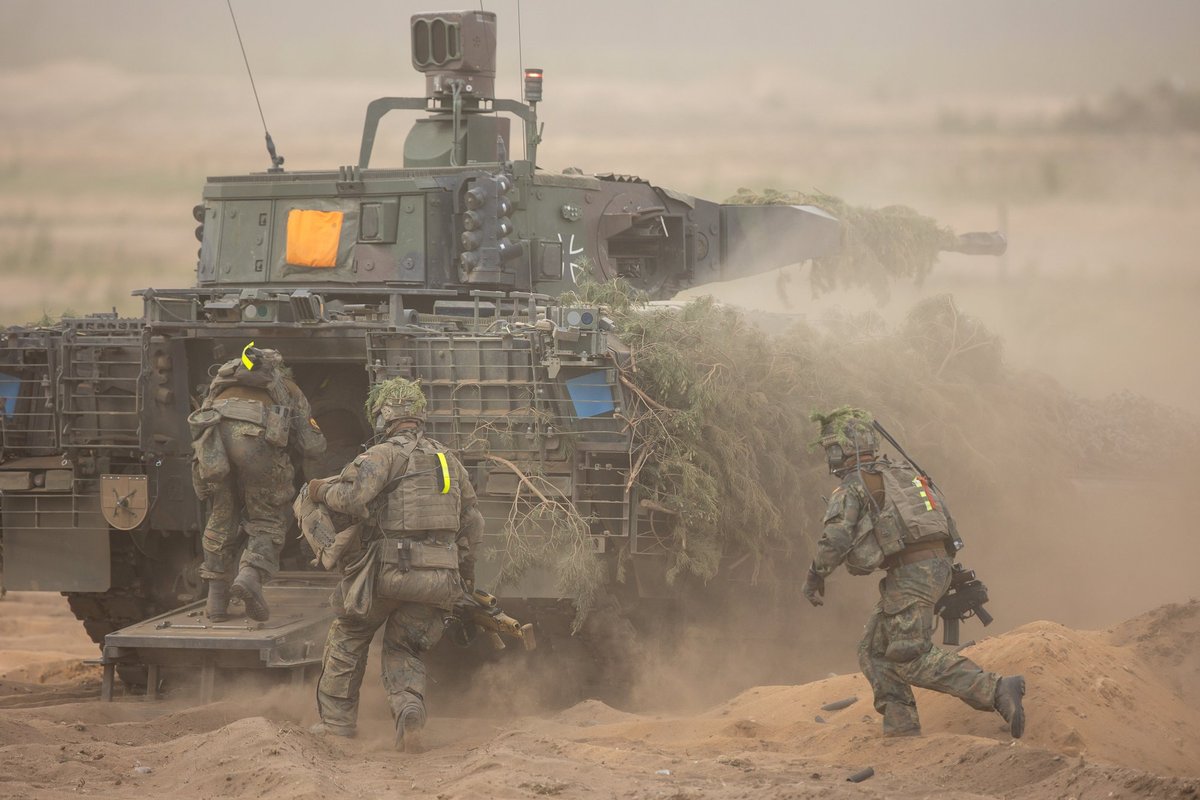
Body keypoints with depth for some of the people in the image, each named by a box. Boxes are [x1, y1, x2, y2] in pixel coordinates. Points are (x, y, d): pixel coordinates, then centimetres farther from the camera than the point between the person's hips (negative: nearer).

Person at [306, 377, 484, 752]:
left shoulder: (386, 454, -5)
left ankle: (337, 719, 20)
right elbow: (472, 524, 20)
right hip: (439, 577, 5)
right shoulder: (449, 461, 17)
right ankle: (409, 710, -12)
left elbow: (353, 496, -21)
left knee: (349, 637, 16)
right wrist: (466, 573, 31)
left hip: (390, 567, -5)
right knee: (404, 651, 16)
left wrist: (322, 491, -1)